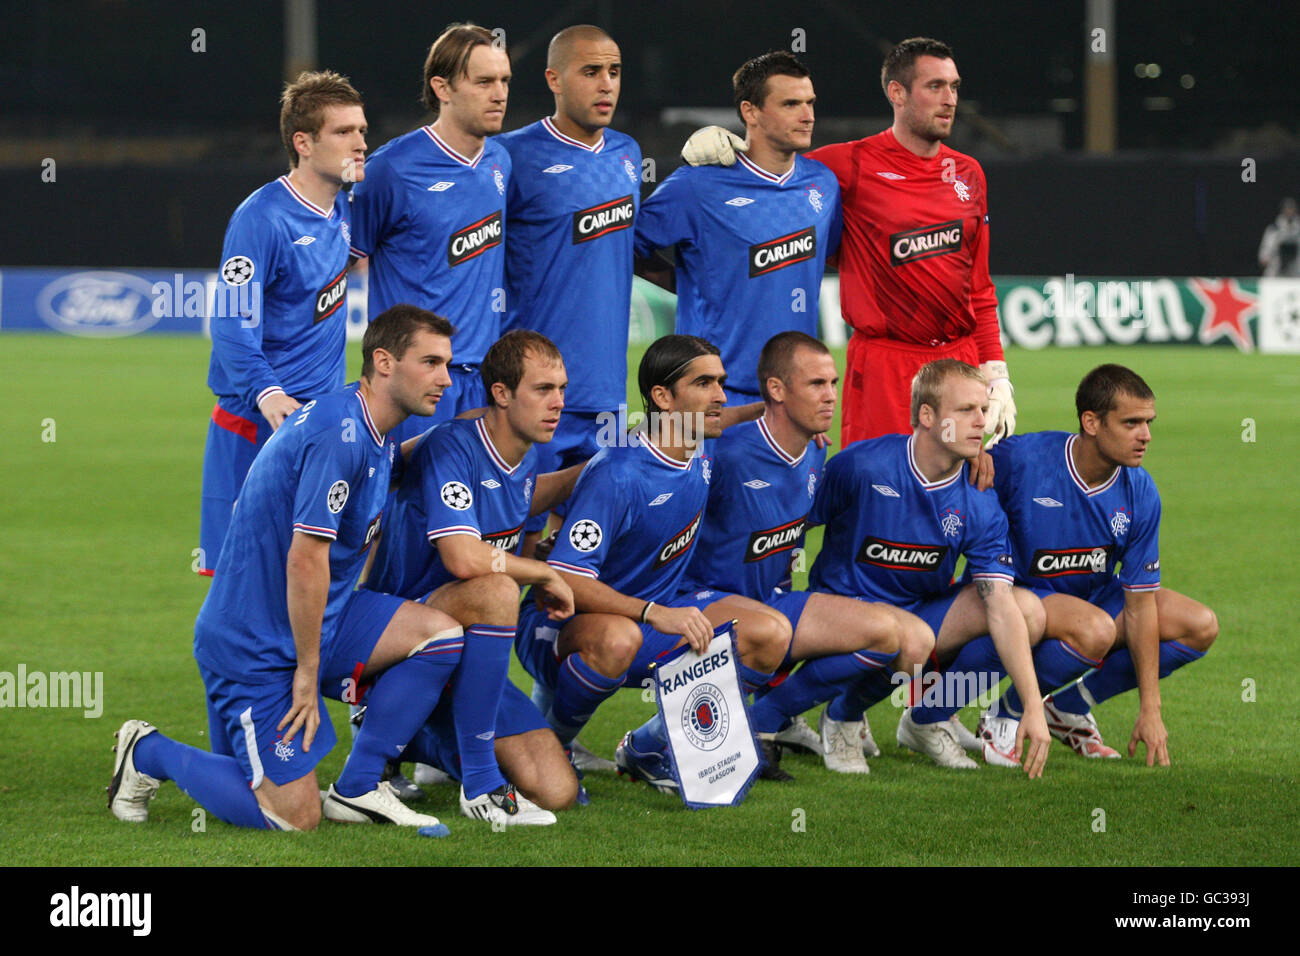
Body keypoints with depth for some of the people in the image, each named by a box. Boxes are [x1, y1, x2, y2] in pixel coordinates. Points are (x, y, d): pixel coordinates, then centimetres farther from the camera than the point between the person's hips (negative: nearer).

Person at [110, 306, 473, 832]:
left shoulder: (374, 439, 9)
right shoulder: (339, 434, -23)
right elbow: (305, 559, -25)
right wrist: (308, 670, -18)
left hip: (313, 624, 9)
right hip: (256, 644, -9)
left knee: (441, 633, -7)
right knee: (295, 818, -9)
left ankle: (356, 789, 2)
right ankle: (149, 753, 12)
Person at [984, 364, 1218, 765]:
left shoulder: (1140, 494, -12)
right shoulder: (1018, 460, -26)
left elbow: (1139, 604, -9)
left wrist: (1150, 708, -10)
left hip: (1092, 597, 6)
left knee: (1201, 626, -7)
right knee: (1095, 630, -37)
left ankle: (1070, 708, 3)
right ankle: (1007, 713, -10)